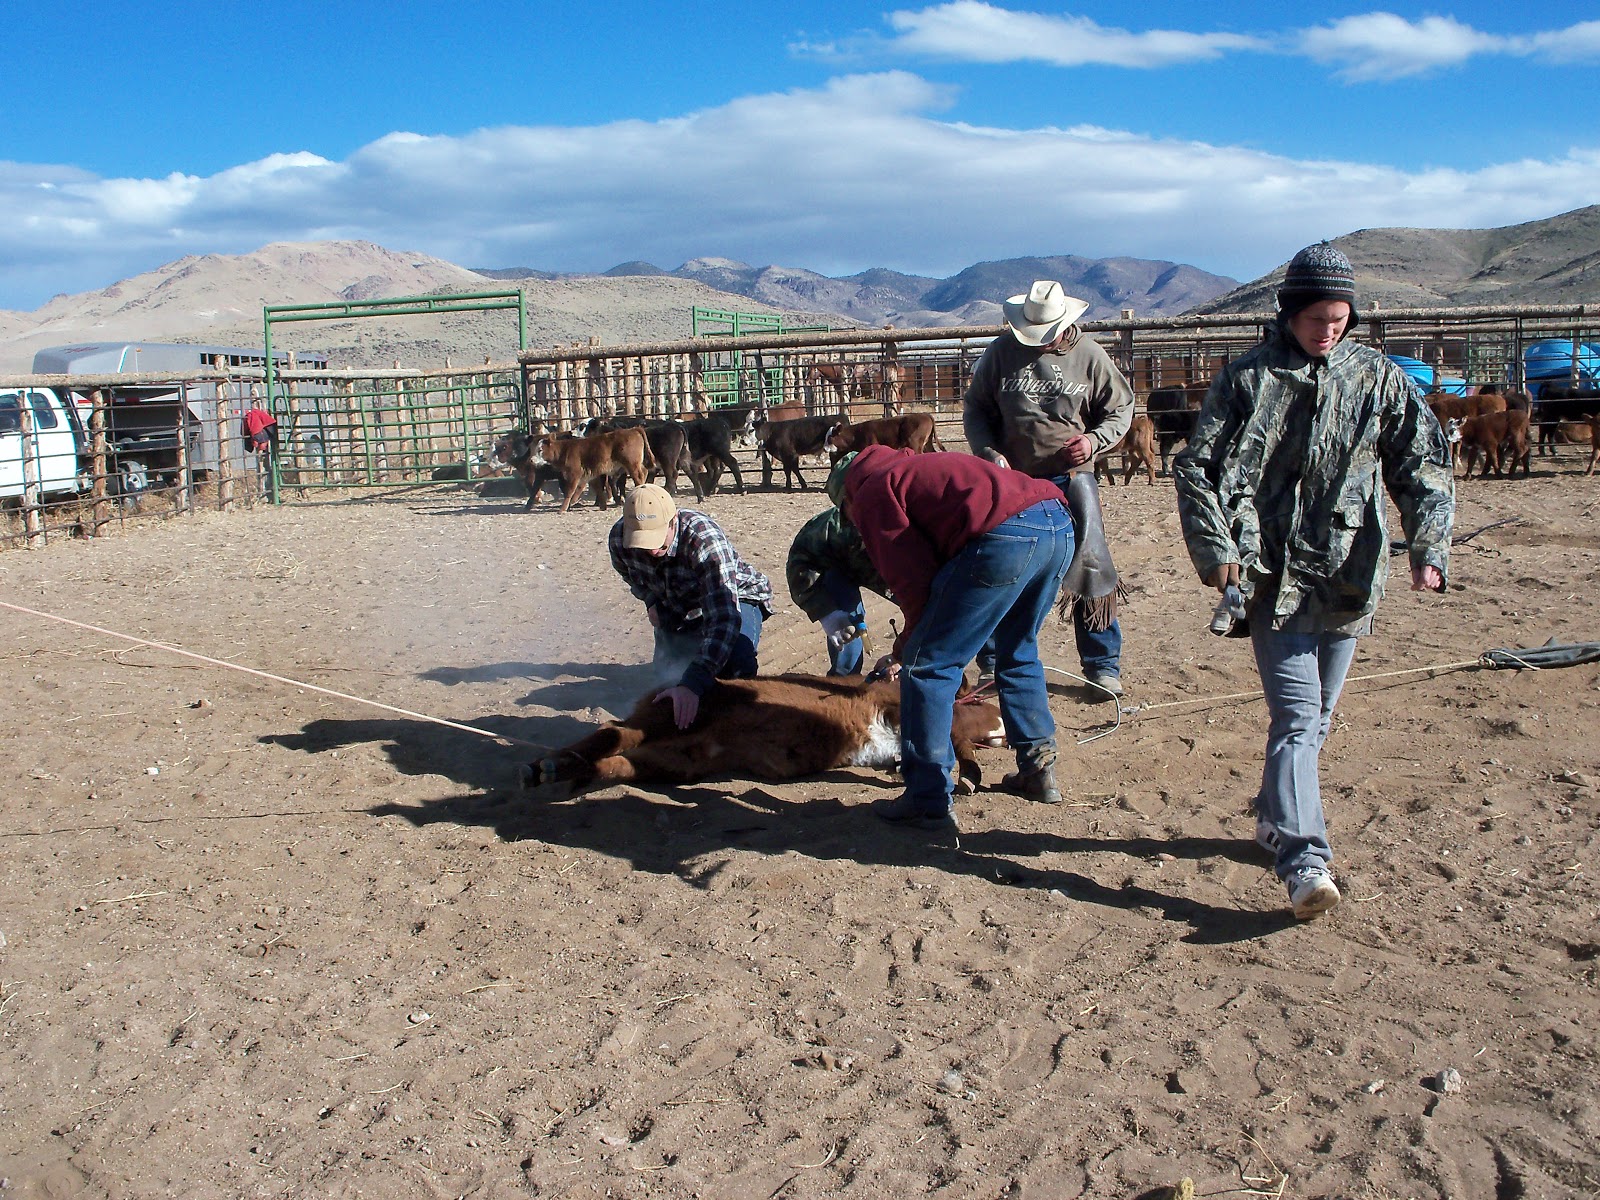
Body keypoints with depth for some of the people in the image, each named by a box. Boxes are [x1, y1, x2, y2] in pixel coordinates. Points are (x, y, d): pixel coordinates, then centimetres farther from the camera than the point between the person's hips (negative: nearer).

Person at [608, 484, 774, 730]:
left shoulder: (704, 539, -42)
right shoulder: (618, 538, -25)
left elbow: (725, 617, -49)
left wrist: (693, 683, -58)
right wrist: (651, 601, -13)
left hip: (734, 599, -5)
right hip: (676, 607, 5)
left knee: (735, 667, -30)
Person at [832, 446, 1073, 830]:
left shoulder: (871, 493, 13)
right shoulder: (914, 466, 38)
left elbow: (911, 576, 3)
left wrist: (911, 639, 20)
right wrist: (916, 637, 37)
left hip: (1005, 535, -9)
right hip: (1060, 524, 9)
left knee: (928, 665, 2)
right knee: (1018, 654, 29)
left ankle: (928, 801, 4)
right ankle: (1038, 770, 34)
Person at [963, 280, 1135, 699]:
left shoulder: (1089, 355, -1)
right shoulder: (1001, 351, 0)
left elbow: (1121, 409, 7)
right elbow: (975, 408, 6)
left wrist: (1094, 439, -12)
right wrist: (988, 452, -9)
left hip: (1071, 480, -1)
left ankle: (1102, 667, 13)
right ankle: (991, 664, 21)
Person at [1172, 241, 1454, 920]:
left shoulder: (1378, 378, 7)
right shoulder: (1248, 379, 0)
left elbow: (1423, 465, 5)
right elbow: (1196, 467, -1)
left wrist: (1428, 547, -9)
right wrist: (1215, 549, -13)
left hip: (1348, 577, 4)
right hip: (1276, 575, -3)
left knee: (1315, 717, 14)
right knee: (1296, 717, -12)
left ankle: (1274, 819, 35)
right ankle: (1305, 864, -16)